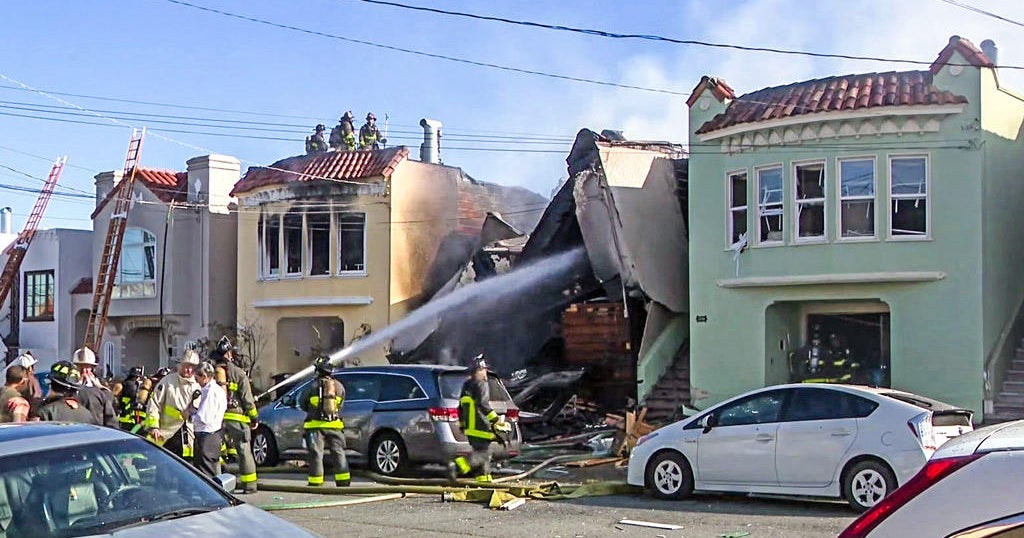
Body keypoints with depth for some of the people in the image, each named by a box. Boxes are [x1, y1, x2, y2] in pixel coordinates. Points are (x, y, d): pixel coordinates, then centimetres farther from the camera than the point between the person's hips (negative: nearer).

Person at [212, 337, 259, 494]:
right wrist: (254, 418, 4)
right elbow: (247, 398, -4)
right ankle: (249, 485, 2)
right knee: (244, 452, 3)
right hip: (237, 417, -3)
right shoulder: (238, 373, -3)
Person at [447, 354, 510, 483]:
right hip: (480, 427, -9)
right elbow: (483, 404, -21)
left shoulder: (466, 385, 18)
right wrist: (495, 419, -21)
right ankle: (457, 466, -29)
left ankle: (484, 478, 16)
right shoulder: (481, 384, -9)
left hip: (470, 428, 9)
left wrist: (461, 424, 32)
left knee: (482, 452, 17)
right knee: (482, 453, -13)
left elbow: (461, 407, 23)